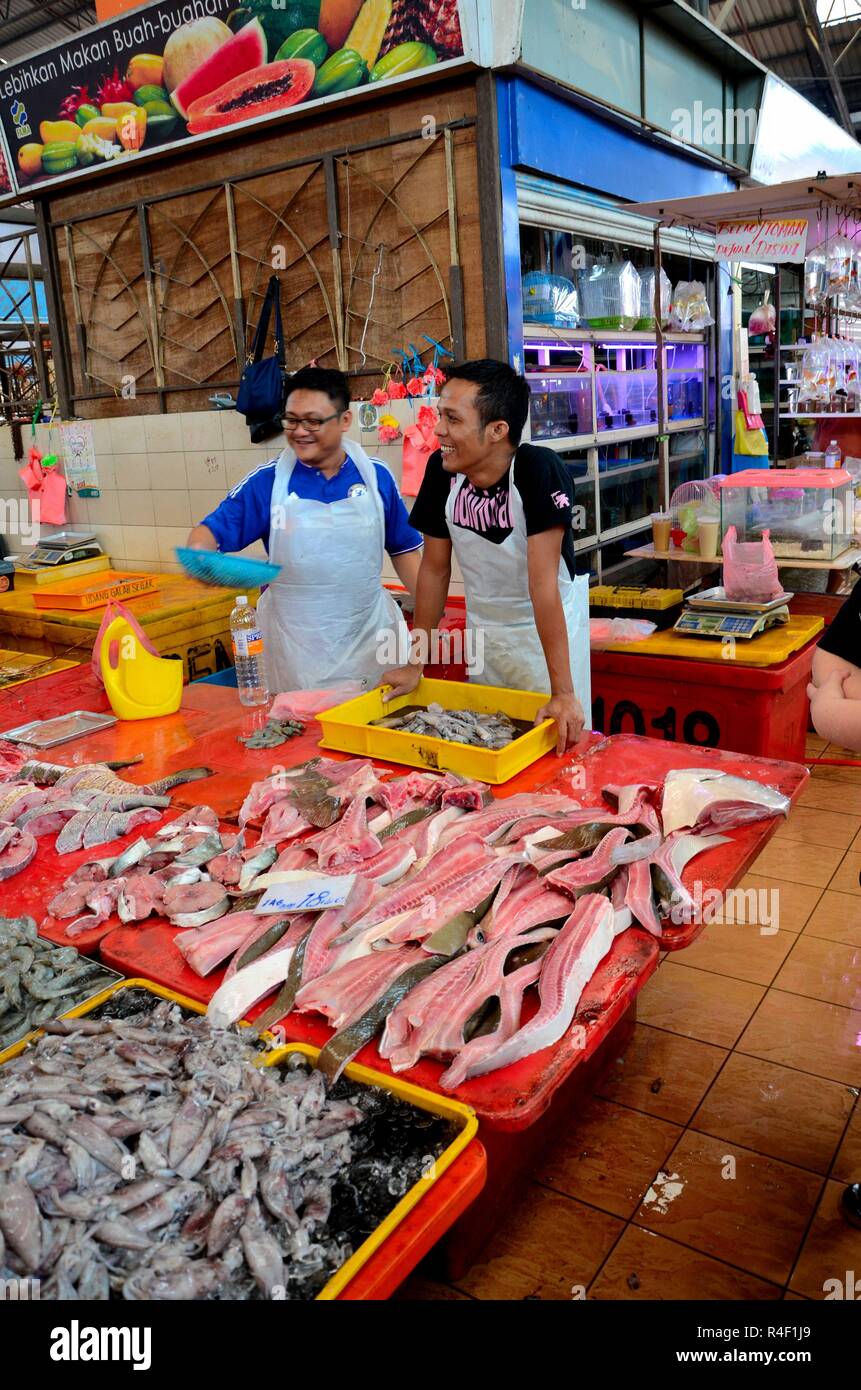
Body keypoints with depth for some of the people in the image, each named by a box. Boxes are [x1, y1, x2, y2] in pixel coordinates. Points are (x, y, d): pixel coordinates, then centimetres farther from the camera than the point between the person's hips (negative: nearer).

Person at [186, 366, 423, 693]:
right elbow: (214, 528, -7)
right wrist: (199, 556, -30)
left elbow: (403, 548, 7)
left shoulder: (376, 476, -1)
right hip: (296, 644, -1)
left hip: (370, 633, 1)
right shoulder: (266, 481, -4)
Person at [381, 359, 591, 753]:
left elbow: (543, 583, -30)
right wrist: (415, 664, -1)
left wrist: (563, 693, -30)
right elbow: (435, 569, -3)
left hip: (550, 631, -4)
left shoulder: (539, 470, -27)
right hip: (483, 631, 5)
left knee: (558, 742, 7)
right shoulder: (442, 470, -12)